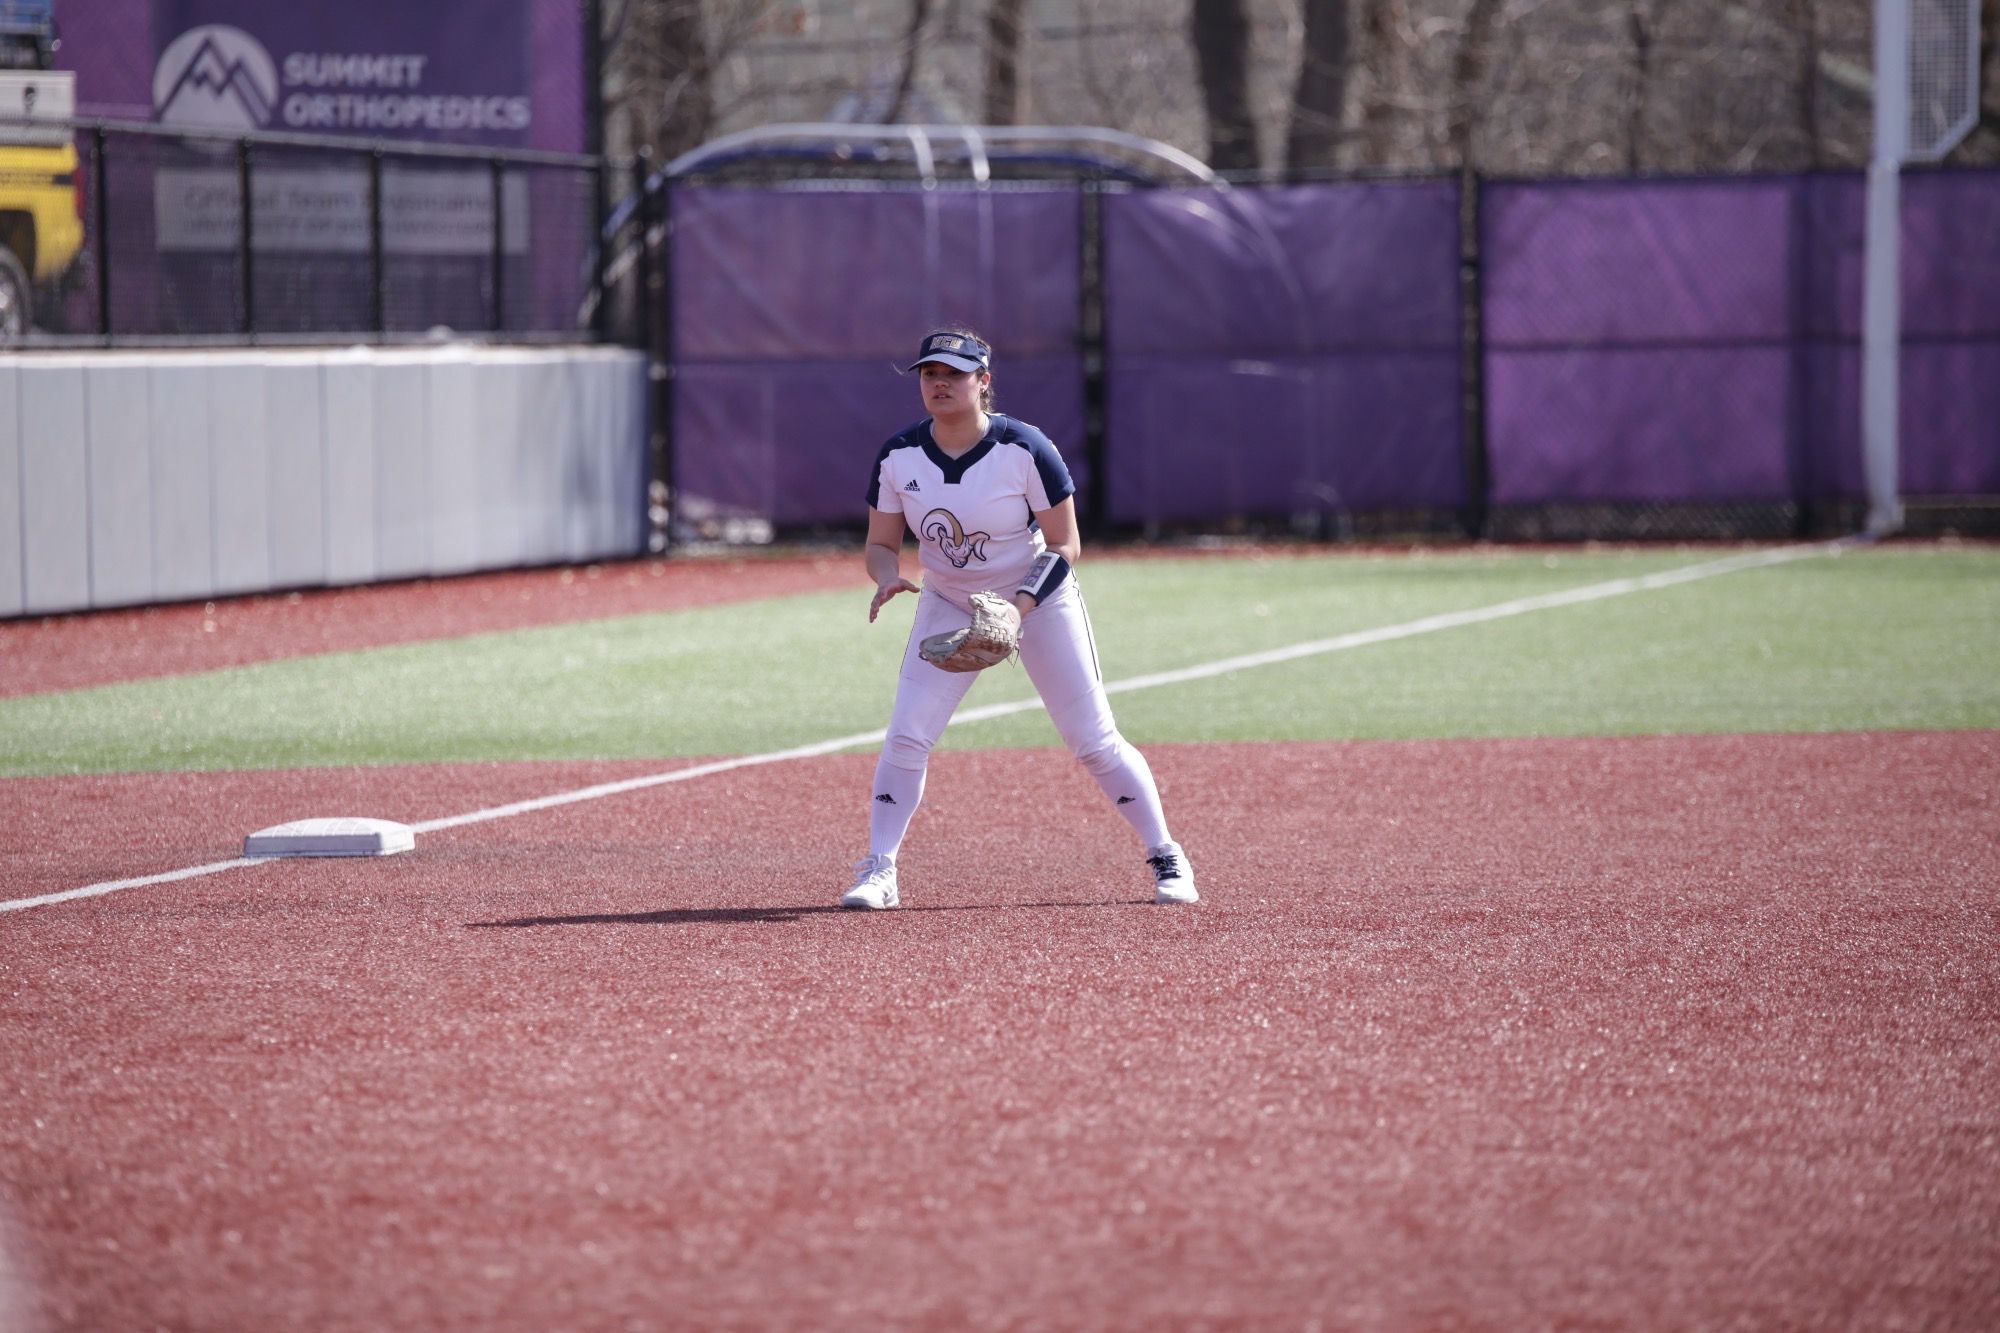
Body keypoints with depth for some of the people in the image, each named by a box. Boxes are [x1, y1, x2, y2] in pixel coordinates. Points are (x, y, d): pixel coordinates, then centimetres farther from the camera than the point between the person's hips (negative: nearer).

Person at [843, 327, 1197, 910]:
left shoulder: (1026, 450, -22)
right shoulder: (898, 457, -11)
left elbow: (1063, 546, -16)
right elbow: (881, 544, -2)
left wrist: (1021, 605, -30)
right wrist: (888, 577, -26)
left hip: (1039, 599, -3)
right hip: (947, 605, 3)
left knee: (1094, 741, -3)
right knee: (906, 735, -11)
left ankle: (1166, 857, 11)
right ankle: (878, 871, -1)